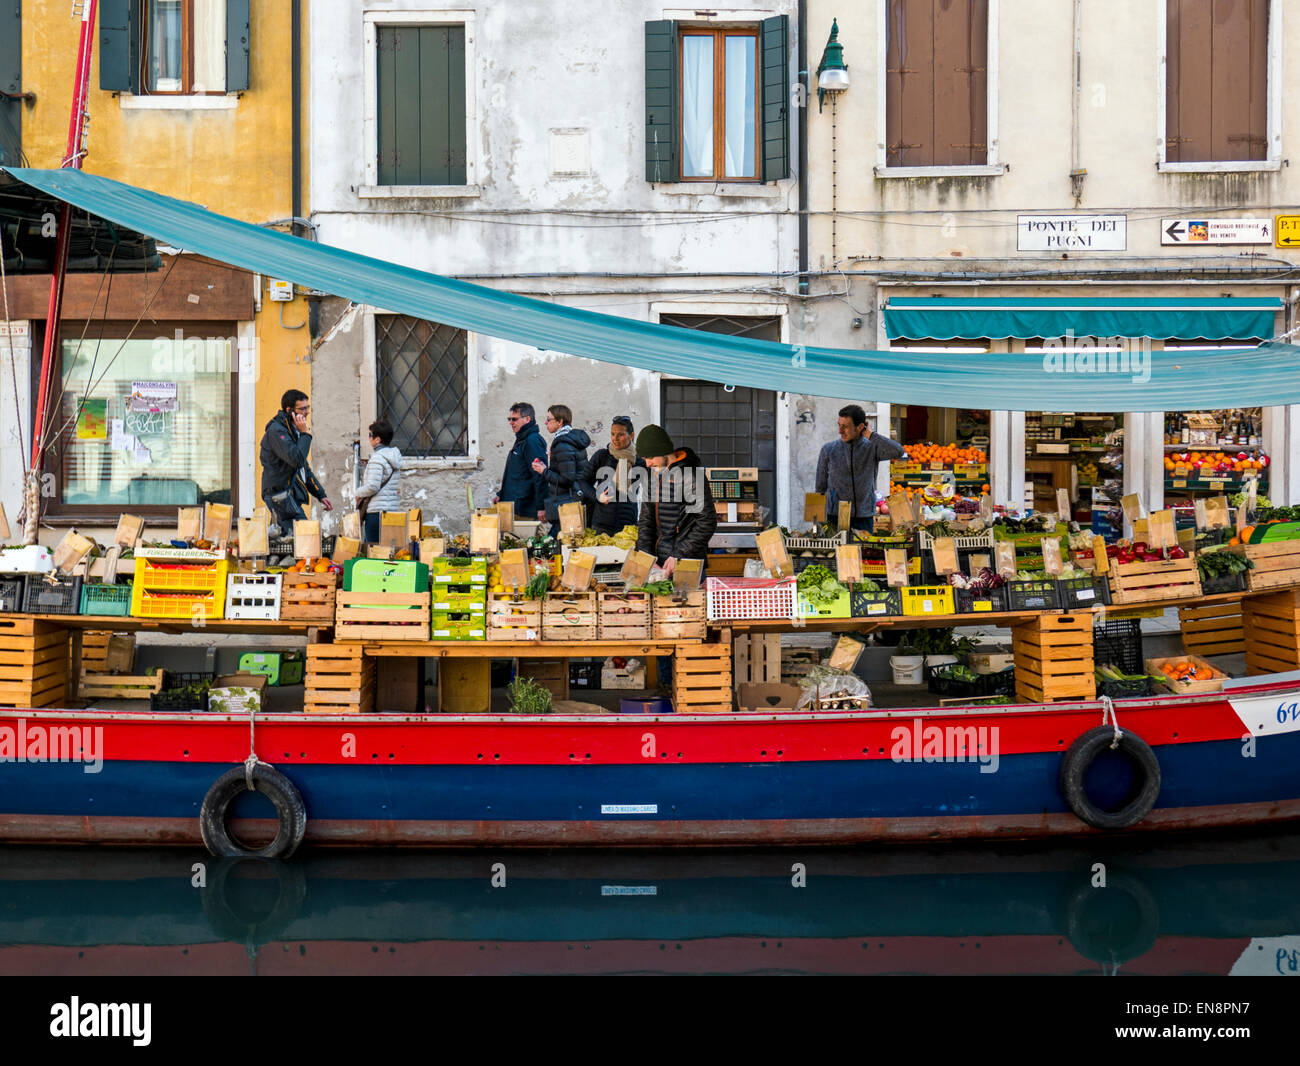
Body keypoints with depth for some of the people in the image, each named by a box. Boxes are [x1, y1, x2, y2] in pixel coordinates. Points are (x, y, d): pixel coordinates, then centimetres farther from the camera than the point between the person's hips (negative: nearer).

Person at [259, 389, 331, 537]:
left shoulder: (294, 430, 19)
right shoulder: (276, 430, -12)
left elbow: (304, 468, 25)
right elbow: (297, 459, -25)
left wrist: (320, 495, 20)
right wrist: (305, 434, -13)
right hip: (281, 494, -10)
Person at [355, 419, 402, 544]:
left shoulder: (377, 459, -11)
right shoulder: (396, 457, 14)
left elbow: (372, 486, -18)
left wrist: (358, 493, 0)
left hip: (377, 510, -8)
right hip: (394, 508, 8)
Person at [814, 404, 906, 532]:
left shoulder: (872, 448, 1)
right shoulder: (828, 451, 3)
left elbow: (898, 452, -18)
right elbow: (820, 487, 8)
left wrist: (870, 435, -11)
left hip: (864, 517, 0)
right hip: (836, 516, 0)